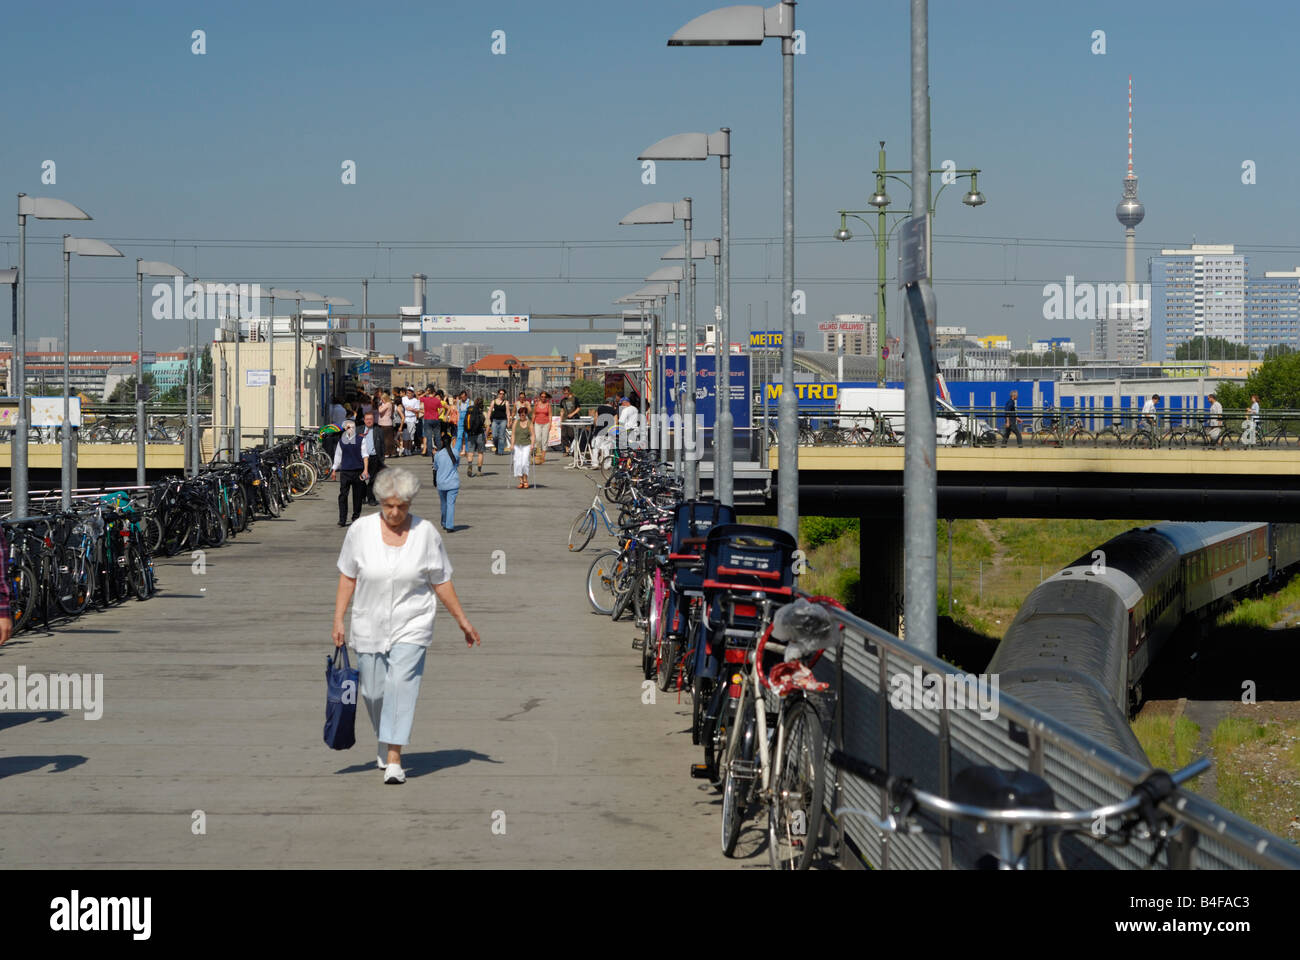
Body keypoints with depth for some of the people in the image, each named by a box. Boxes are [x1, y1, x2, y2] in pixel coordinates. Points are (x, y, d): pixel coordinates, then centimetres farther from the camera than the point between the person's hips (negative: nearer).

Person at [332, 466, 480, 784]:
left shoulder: (426, 533, -4)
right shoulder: (360, 531, -3)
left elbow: (441, 582, 4)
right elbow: (348, 578, 4)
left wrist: (463, 621, 6)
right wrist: (338, 620, -1)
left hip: (411, 626, -2)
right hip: (370, 625, 2)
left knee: (401, 683, -17)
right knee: (373, 692, 8)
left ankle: (394, 760, -19)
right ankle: (385, 744, 37)